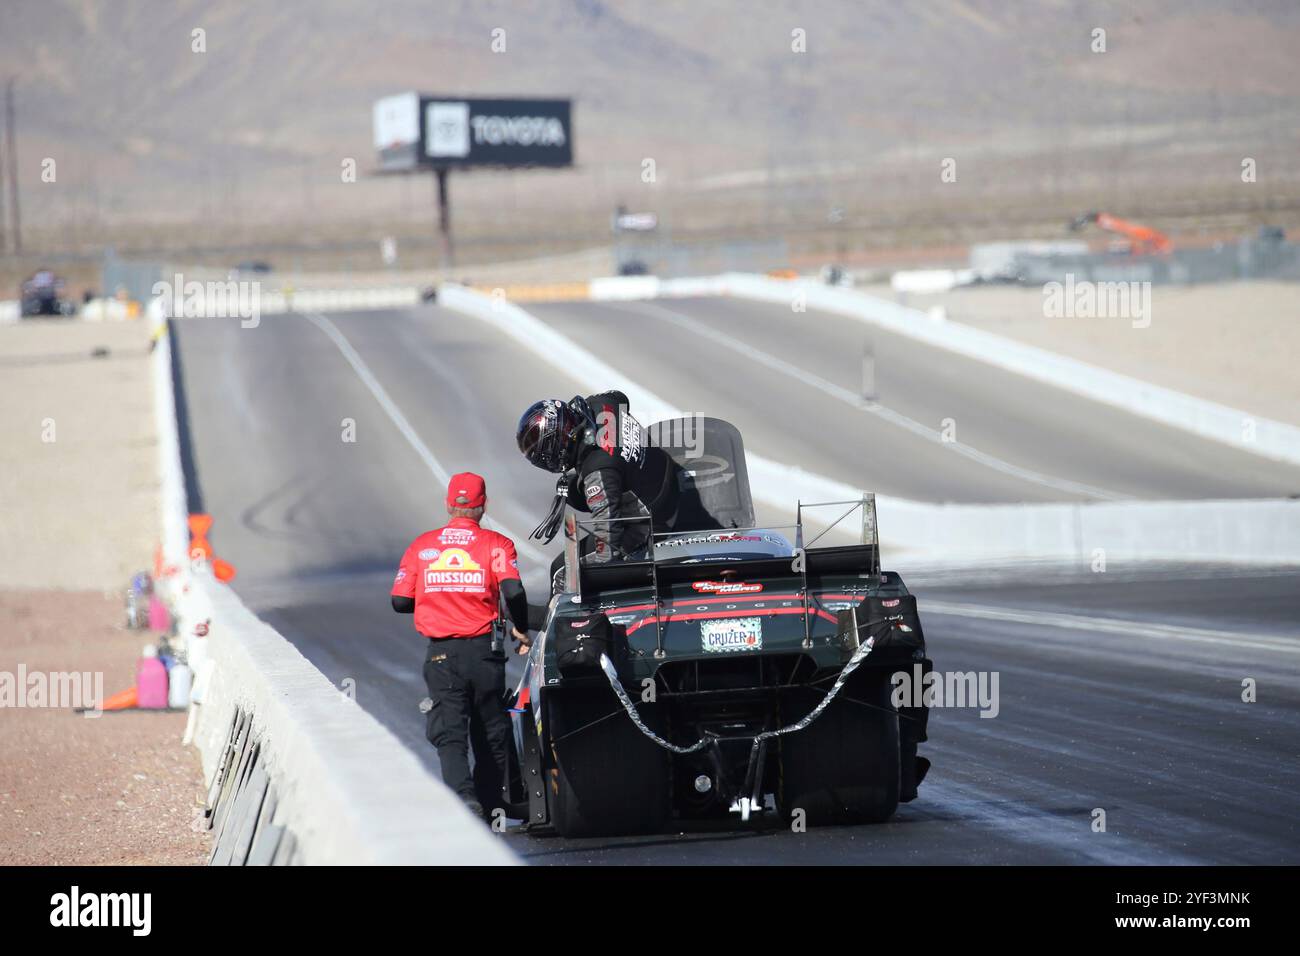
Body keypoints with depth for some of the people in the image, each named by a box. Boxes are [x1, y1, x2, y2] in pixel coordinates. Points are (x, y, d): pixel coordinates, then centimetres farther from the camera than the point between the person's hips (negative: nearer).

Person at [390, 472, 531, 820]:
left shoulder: (422, 545, 5)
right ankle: (489, 800, 21)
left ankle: (463, 795, -24)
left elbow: (400, 602, 4)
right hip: (483, 650, -1)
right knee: (491, 732, 15)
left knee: (449, 733, -2)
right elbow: (513, 591, -17)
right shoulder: (495, 544, -2)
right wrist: (521, 629, 1)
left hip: (439, 654, 1)